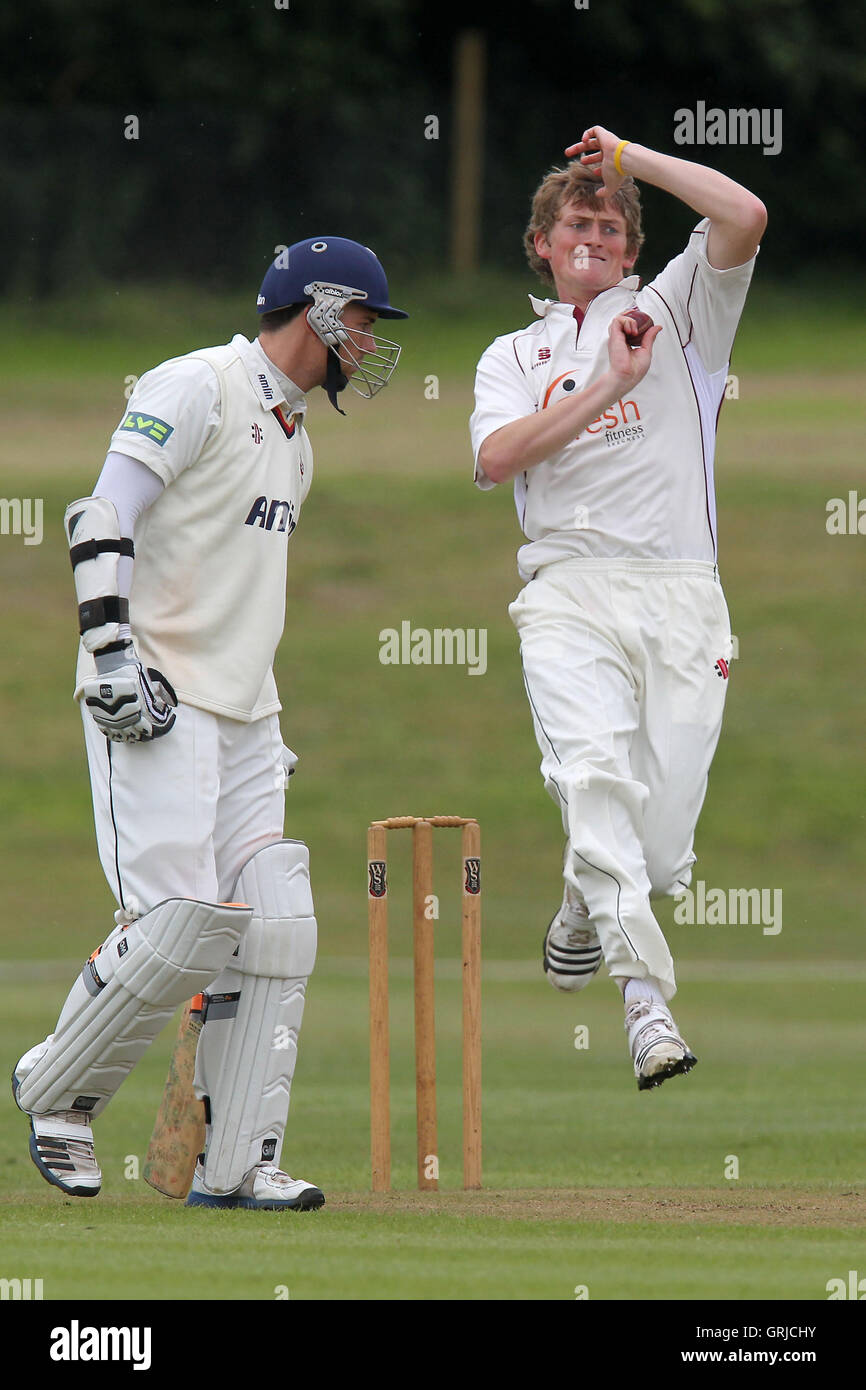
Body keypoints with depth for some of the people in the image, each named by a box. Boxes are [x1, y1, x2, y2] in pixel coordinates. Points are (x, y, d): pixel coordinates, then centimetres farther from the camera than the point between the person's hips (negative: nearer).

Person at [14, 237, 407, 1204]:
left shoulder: (294, 442, 22)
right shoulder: (196, 388, -6)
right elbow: (104, 516, -15)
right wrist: (114, 651, -24)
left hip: (242, 720, 9)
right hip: (157, 706, -9)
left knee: (274, 933, -1)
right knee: (178, 925, -17)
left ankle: (236, 1163, 1)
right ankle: (56, 1093, 3)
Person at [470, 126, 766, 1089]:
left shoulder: (672, 310, 19)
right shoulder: (512, 356, 23)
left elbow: (744, 216, 0)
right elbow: (495, 458, 2)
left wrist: (627, 156, 8)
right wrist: (609, 385, -4)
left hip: (680, 595, 0)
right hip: (569, 593, 0)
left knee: (662, 838, -5)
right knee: (595, 777, -26)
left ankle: (583, 916, 31)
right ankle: (647, 1004, -33)